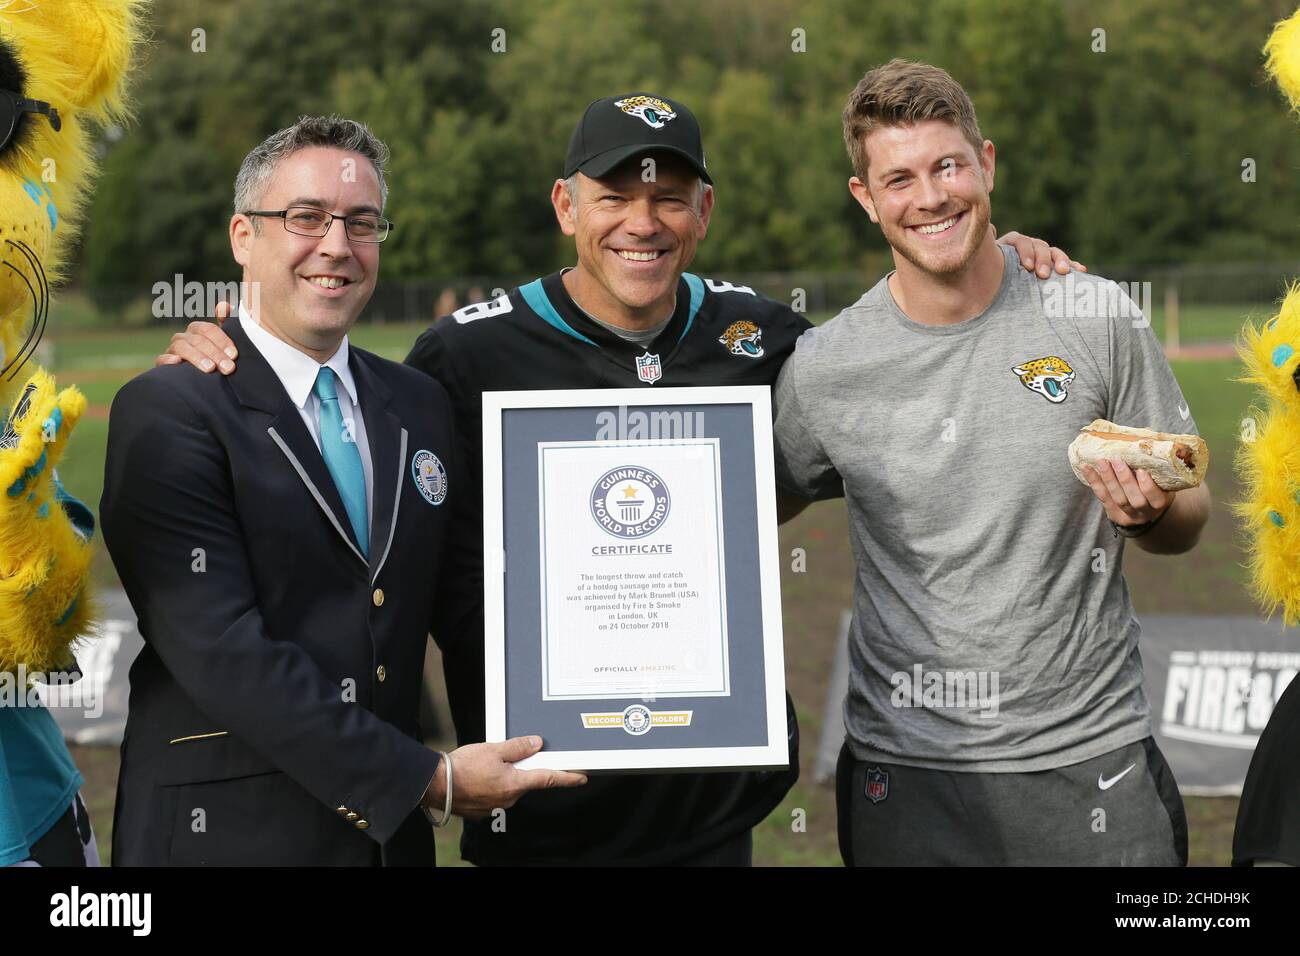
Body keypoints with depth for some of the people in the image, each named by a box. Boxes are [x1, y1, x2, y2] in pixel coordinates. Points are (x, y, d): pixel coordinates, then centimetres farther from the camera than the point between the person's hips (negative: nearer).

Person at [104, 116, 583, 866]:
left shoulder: (423, 405, 9)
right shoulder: (168, 414, -10)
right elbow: (221, 650, -18)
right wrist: (428, 779, -19)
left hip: (392, 831, 6)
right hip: (227, 831, -5)